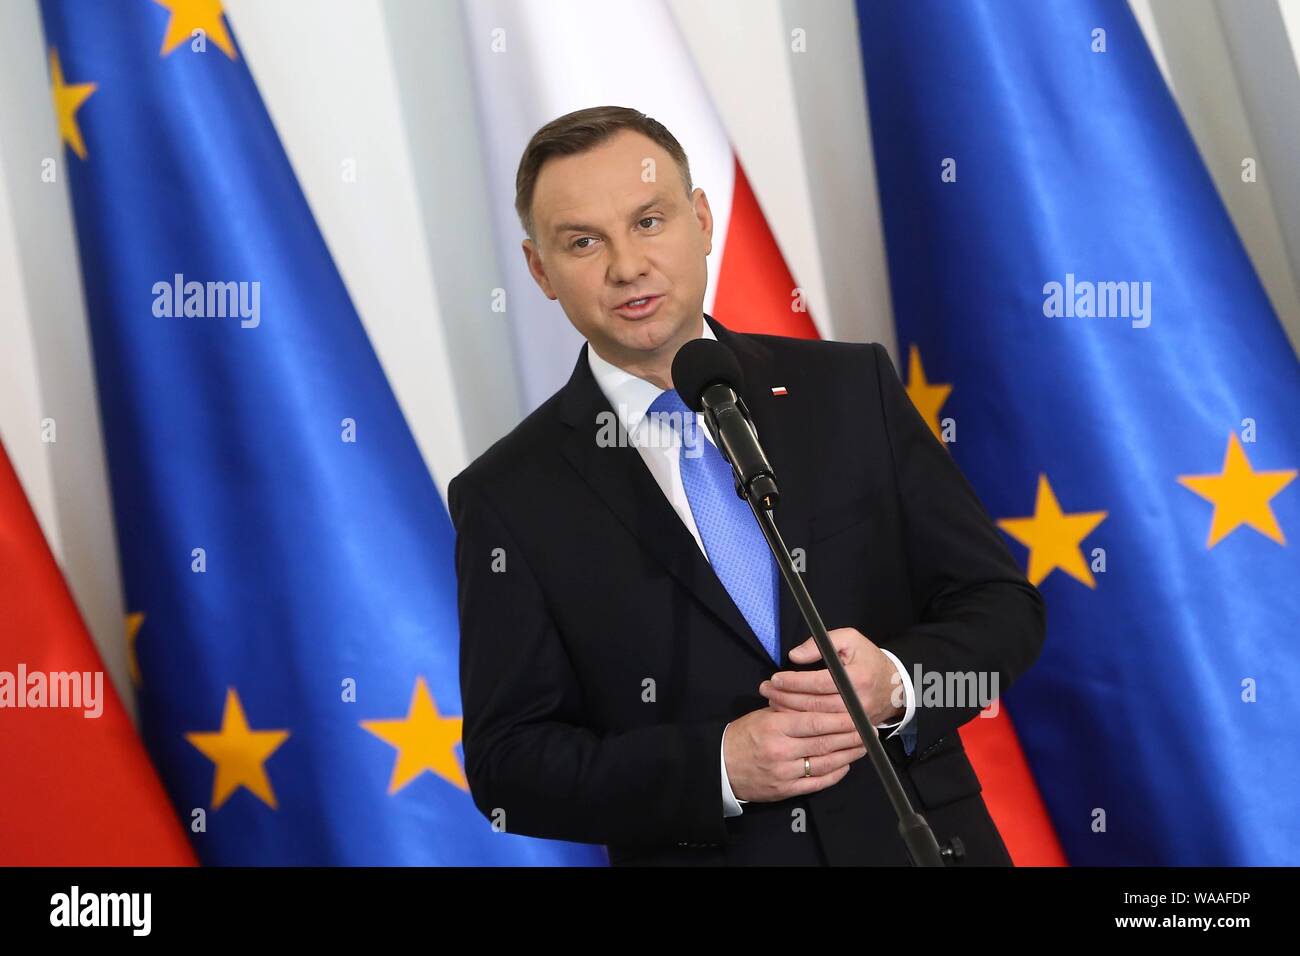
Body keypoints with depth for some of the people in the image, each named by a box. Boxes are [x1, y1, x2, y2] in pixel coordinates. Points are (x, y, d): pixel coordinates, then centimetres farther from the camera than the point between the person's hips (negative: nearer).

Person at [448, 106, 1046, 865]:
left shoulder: (853, 389, -2)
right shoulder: (508, 500, -7)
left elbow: (1004, 603, 0)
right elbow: (509, 760, -7)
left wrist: (896, 682, -19)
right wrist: (719, 766, -19)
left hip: (919, 841, 2)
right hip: (698, 853, -1)